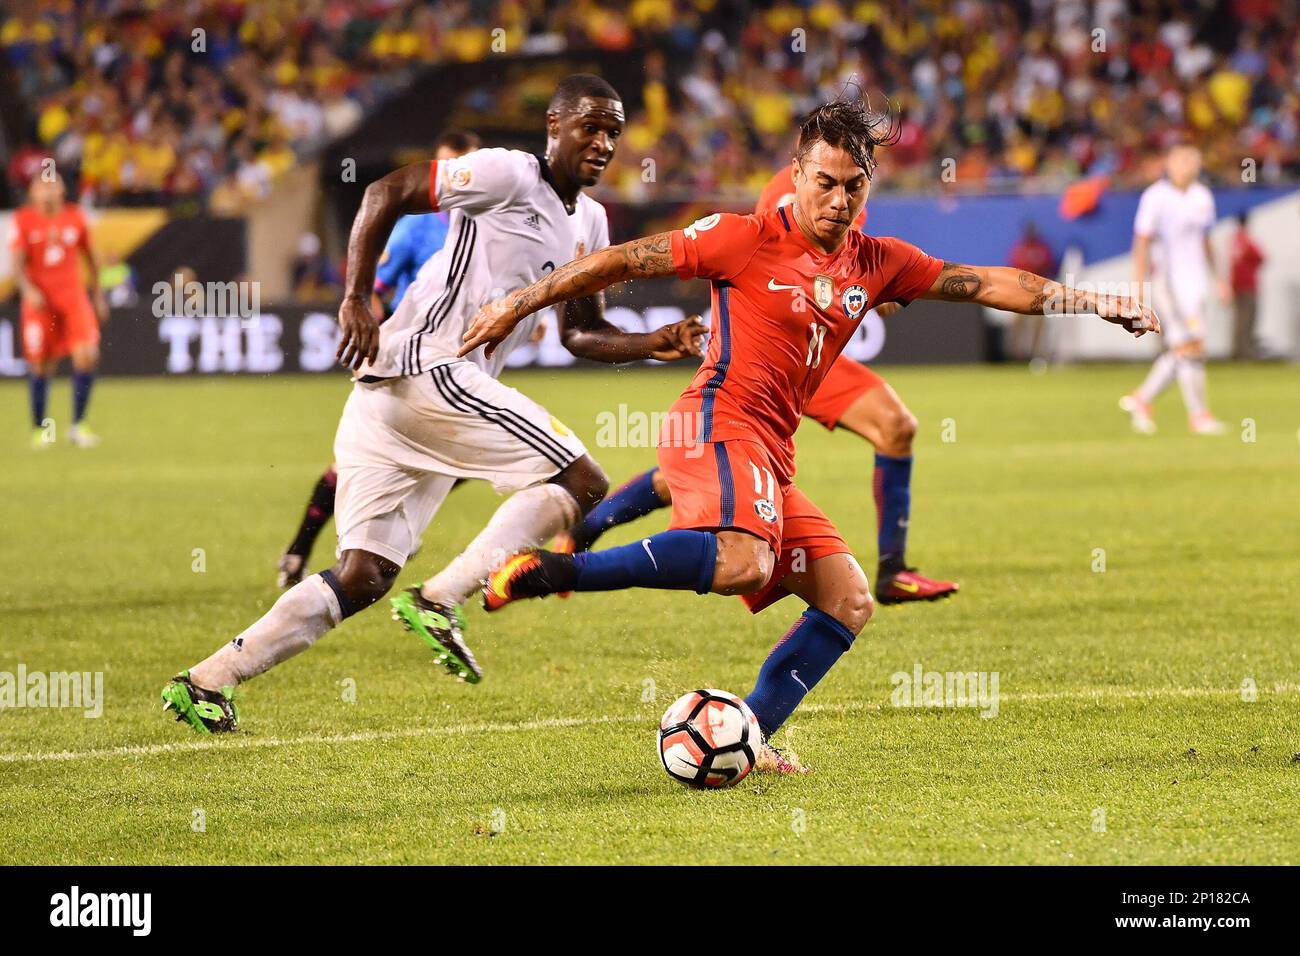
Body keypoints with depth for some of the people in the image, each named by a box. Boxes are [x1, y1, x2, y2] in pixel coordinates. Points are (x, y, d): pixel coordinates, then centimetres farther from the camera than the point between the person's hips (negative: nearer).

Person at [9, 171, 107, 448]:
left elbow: (89, 257, 16)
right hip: (39, 299, -2)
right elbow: (18, 263, -8)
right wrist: (28, 289, -25)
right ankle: (39, 429, 17)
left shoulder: (75, 217, 5)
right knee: (39, 365, 1)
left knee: (87, 356, -14)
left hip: (73, 295, 2)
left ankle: (78, 425, -2)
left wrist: (97, 294, 18)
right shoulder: (23, 220, -2)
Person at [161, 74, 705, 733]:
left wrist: (654, 344, 10)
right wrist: (356, 299, -15)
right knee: (582, 486, -11)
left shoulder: (588, 223, 21)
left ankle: (207, 682, 6)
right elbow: (386, 193, -7)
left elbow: (580, 333, 28)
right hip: (427, 366, -9)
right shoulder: (507, 173, -6)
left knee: (364, 579, 7)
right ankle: (442, 600, -16)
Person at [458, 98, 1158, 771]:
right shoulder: (747, 239, -4)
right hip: (719, 427, -8)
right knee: (743, 563, -36)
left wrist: (1094, 303, 12)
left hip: (770, 463, 8)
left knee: (849, 601, 1)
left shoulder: (875, 264, 14)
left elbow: (984, 283, 16)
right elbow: (624, 261, 0)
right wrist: (516, 306, 1)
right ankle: (546, 571, -33)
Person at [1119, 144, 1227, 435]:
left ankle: (1141, 399, 21)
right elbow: (1142, 242, -10)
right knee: (1189, 347, -11)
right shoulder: (1156, 197, -9)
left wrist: (1217, 279, 19)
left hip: (1195, 280, 7)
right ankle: (1198, 414, -5)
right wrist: (1140, 282, -16)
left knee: (1180, 351, 7)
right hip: (1167, 278, -7)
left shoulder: (1202, 197, 12)